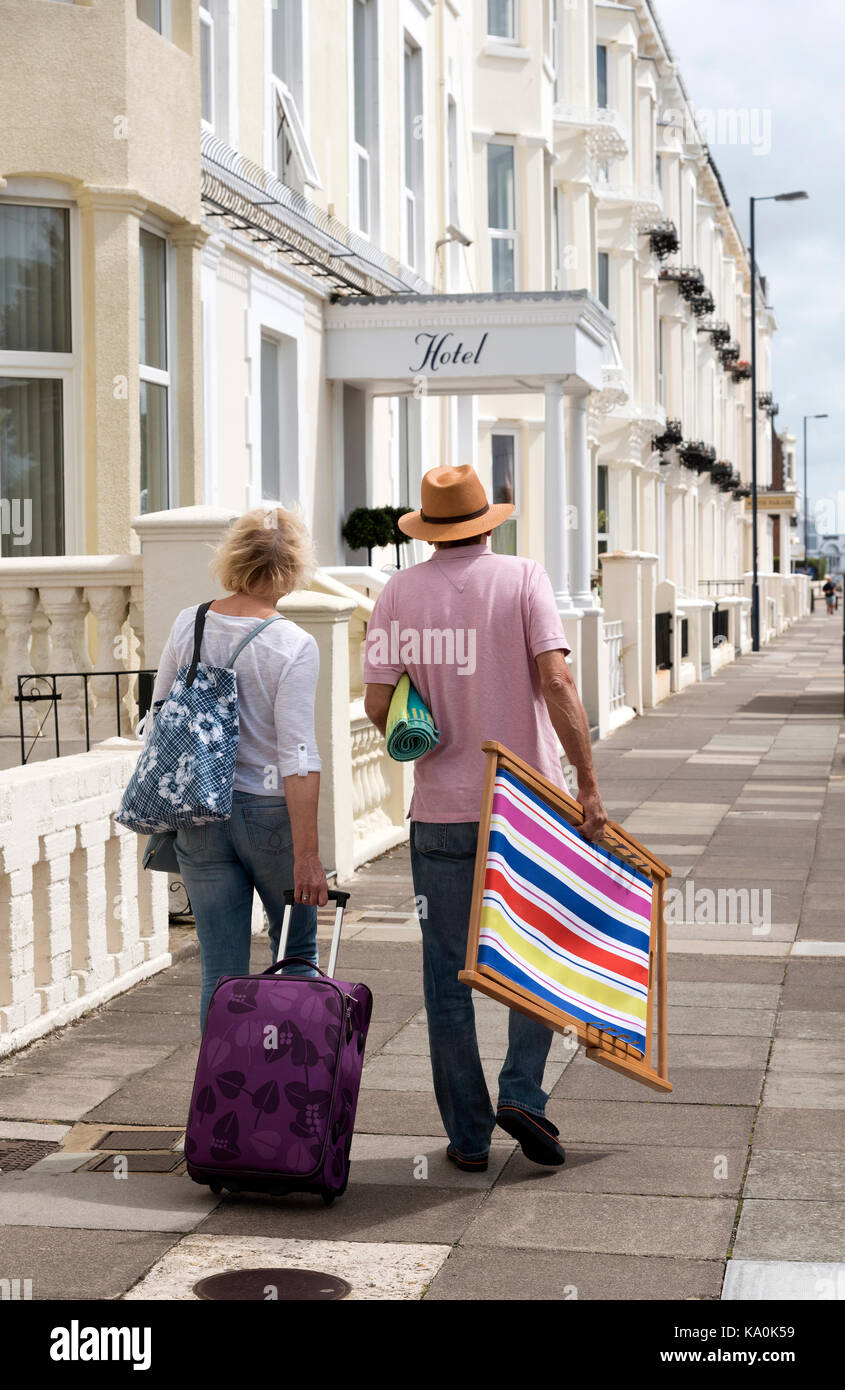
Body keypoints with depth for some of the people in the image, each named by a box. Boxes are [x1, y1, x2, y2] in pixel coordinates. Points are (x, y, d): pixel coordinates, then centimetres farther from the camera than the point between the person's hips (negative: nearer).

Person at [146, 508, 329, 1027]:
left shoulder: (187, 625, 1)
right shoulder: (295, 647, -13)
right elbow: (298, 757, -17)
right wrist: (306, 854, -15)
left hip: (198, 815, 4)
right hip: (269, 810, -3)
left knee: (220, 970, 7)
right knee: (297, 955, 16)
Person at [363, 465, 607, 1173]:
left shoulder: (398, 592, 1)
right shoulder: (523, 577, -3)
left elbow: (378, 704, -3)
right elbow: (556, 681, -15)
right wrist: (589, 782, -13)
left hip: (442, 810, 1)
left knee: (449, 972, 8)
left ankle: (467, 1135, 11)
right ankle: (522, 1092, 1)